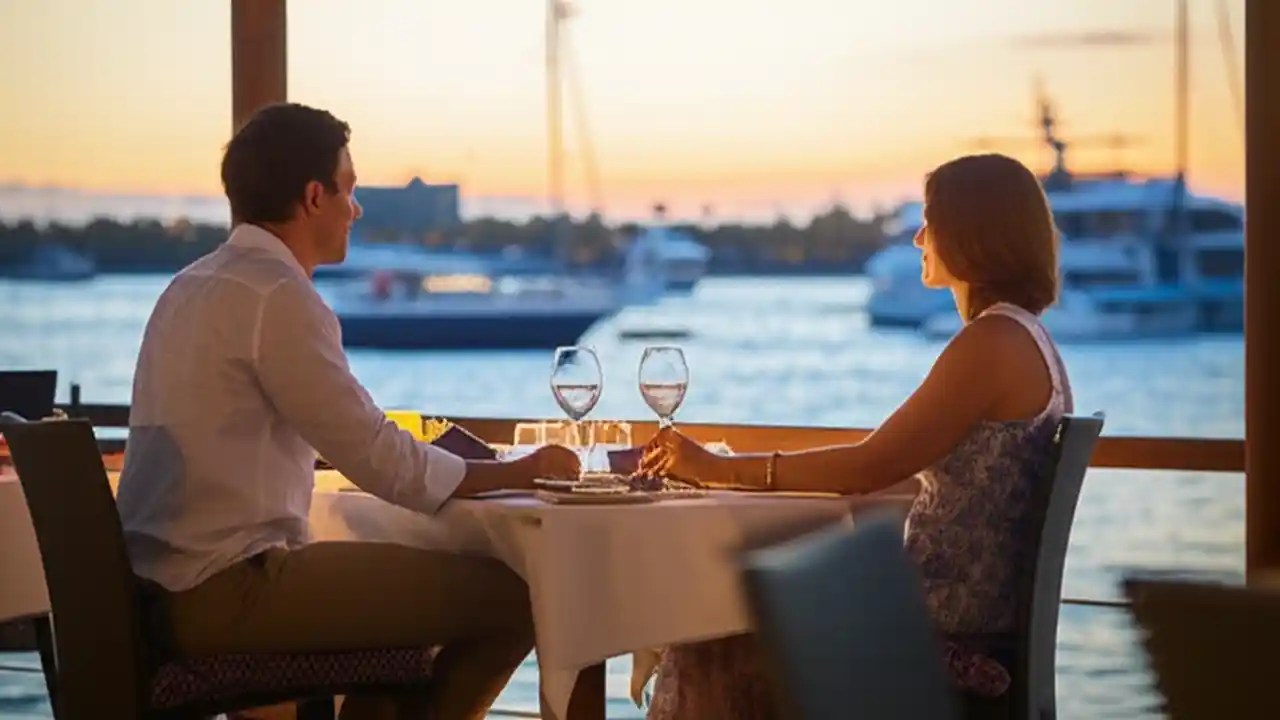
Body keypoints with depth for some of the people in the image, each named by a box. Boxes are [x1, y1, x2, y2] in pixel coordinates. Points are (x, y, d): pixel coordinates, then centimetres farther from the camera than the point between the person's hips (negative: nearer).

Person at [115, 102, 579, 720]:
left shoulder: (194, 285, 14)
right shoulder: (277, 295, -14)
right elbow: (383, 462, -14)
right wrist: (517, 472, 0)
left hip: (174, 583, 10)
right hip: (226, 593, -10)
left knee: (410, 582, 29)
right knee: (511, 597, -10)